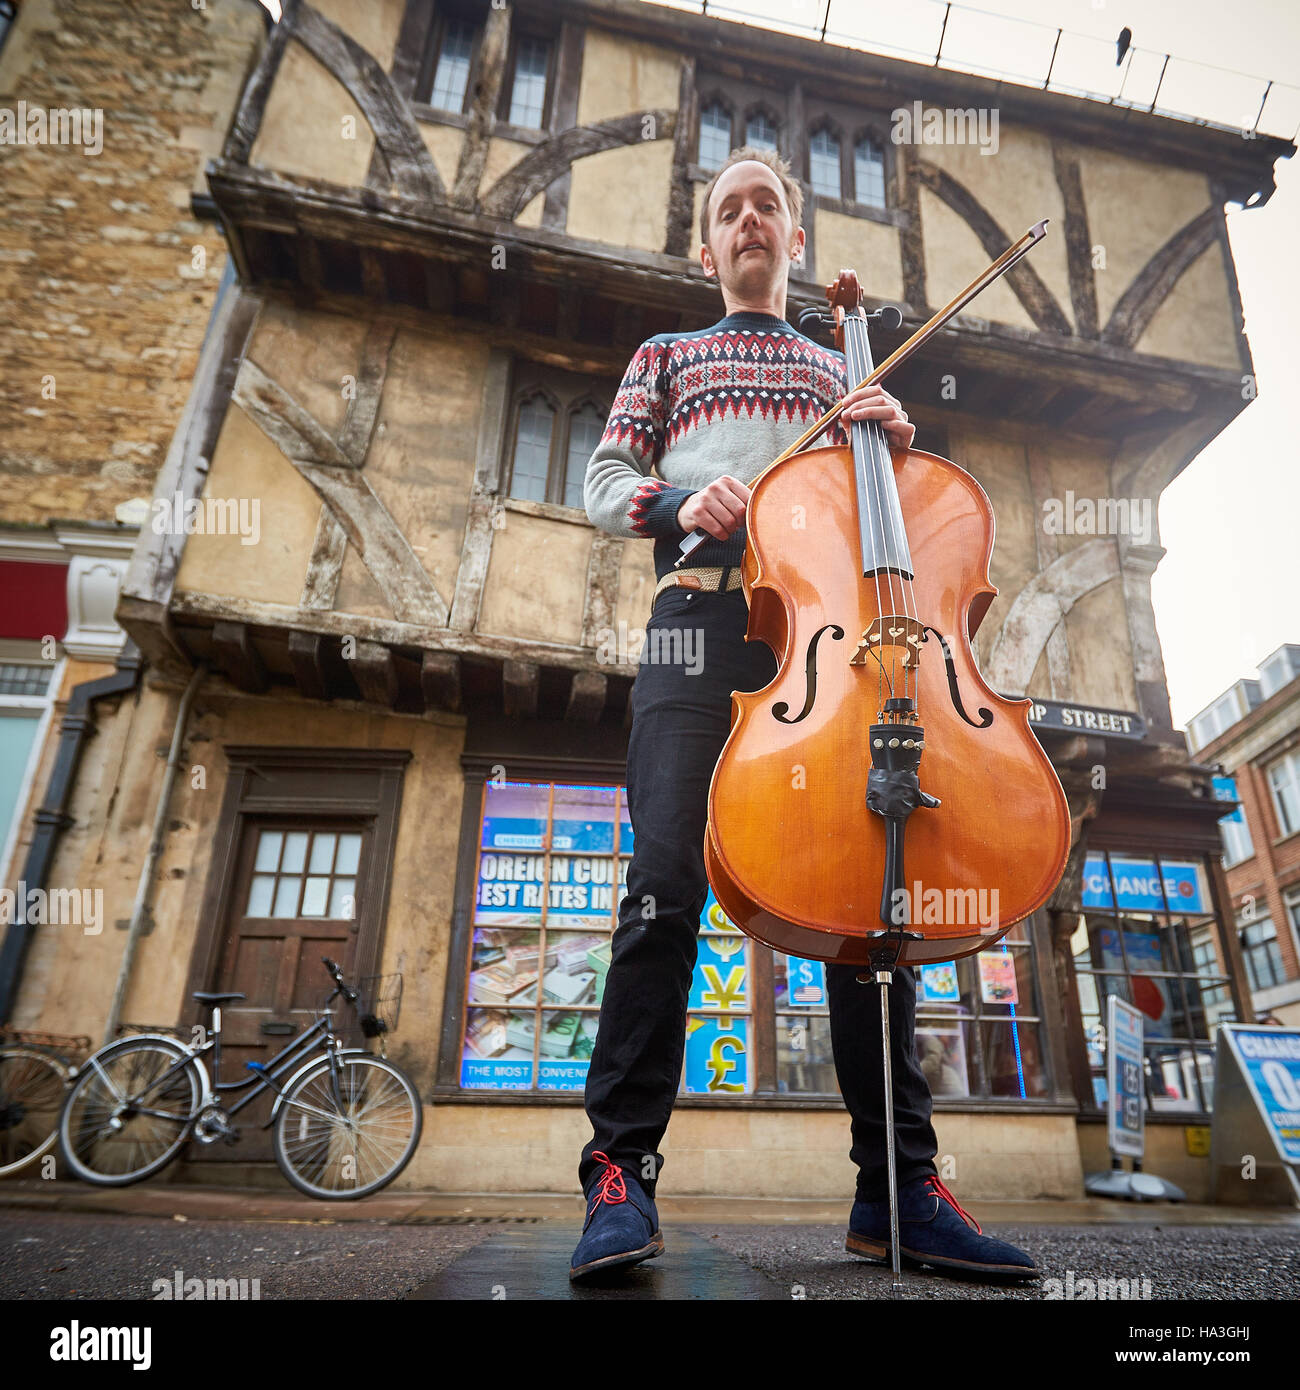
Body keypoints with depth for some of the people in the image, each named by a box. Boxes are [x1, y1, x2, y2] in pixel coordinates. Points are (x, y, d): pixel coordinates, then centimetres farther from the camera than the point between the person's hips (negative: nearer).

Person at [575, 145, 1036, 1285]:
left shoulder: (842, 370, 33)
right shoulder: (668, 356, 28)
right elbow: (605, 485, 15)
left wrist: (895, 446, 4)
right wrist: (678, 502, -7)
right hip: (704, 613, -1)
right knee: (669, 876, -17)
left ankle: (898, 1186, -1)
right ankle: (623, 1170, -9)